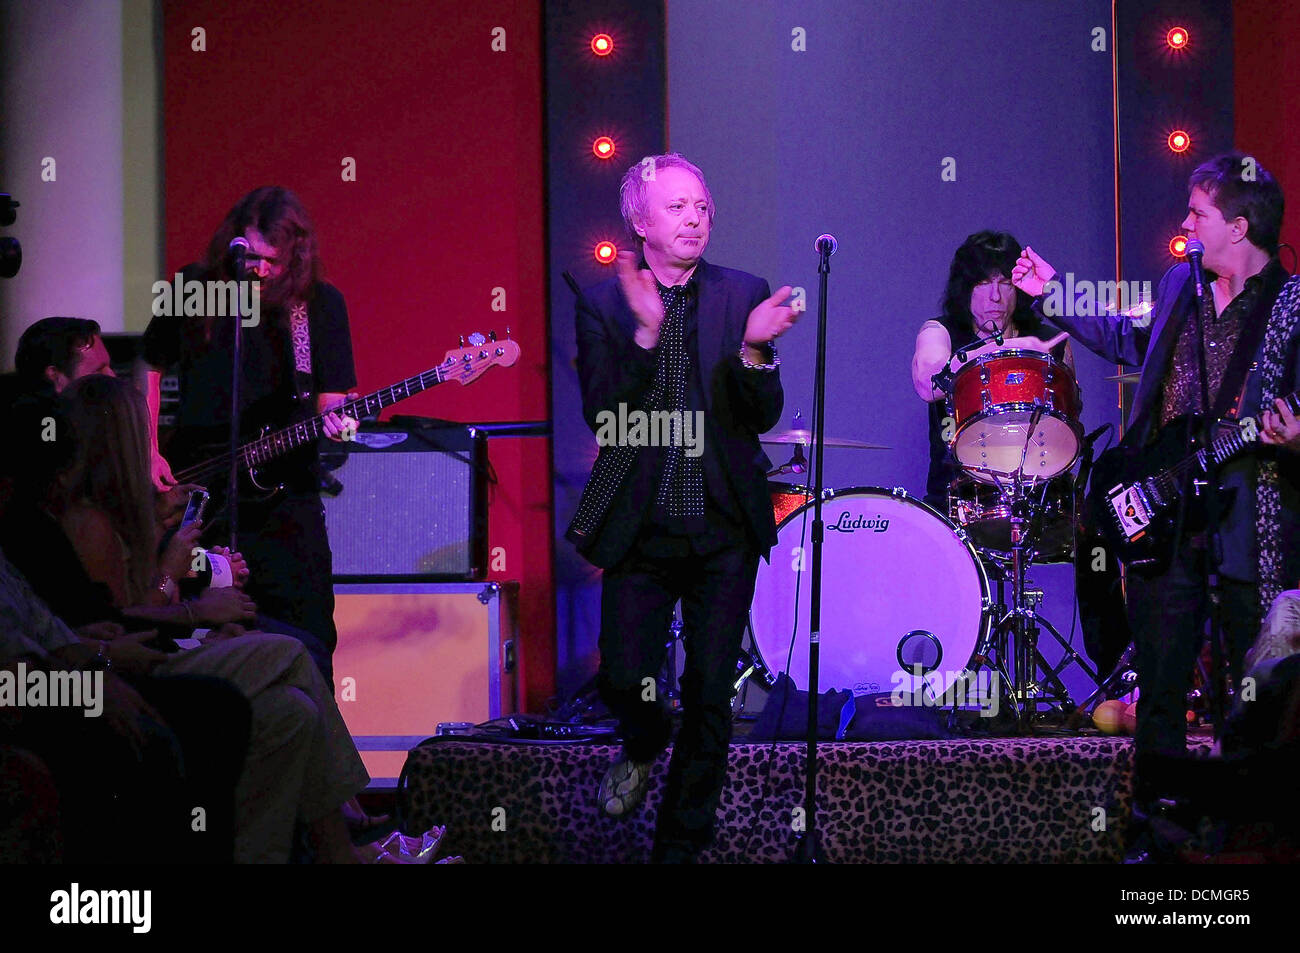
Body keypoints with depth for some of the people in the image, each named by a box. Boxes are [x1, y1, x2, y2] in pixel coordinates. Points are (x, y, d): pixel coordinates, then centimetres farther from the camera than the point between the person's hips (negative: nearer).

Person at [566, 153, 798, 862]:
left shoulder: (744, 295, 2)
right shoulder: (602, 305, -1)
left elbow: (764, 416, -2)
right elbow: (602, 415, -12)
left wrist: (754, 349, -22)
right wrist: (646, 332, -23)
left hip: (725, 530, 1)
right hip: (640, 530, -1)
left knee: (710, 697, 2)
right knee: (623, 681, -4)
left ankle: (681, 844, 16)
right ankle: (645, 744, 33)